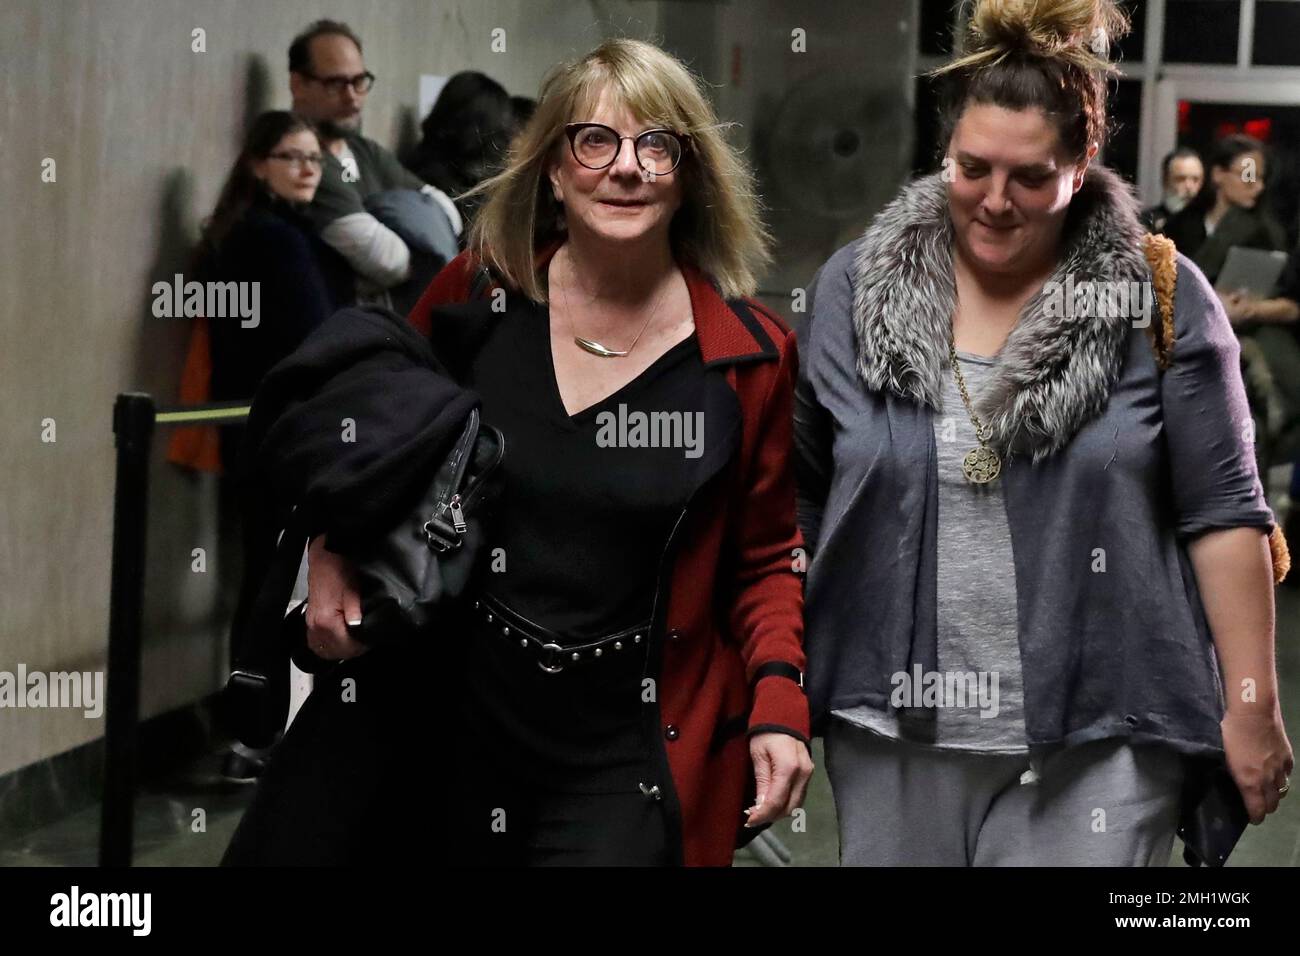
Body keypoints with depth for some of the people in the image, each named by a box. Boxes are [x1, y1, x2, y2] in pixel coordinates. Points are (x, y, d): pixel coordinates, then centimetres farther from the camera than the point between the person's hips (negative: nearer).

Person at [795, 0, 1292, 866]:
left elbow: (1222, 512, -2)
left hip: (1092, 736, -3)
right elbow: (796, 499, 10)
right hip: (893, 730, 3)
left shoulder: (1161, 298, -4)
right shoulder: (855, 289, 3)